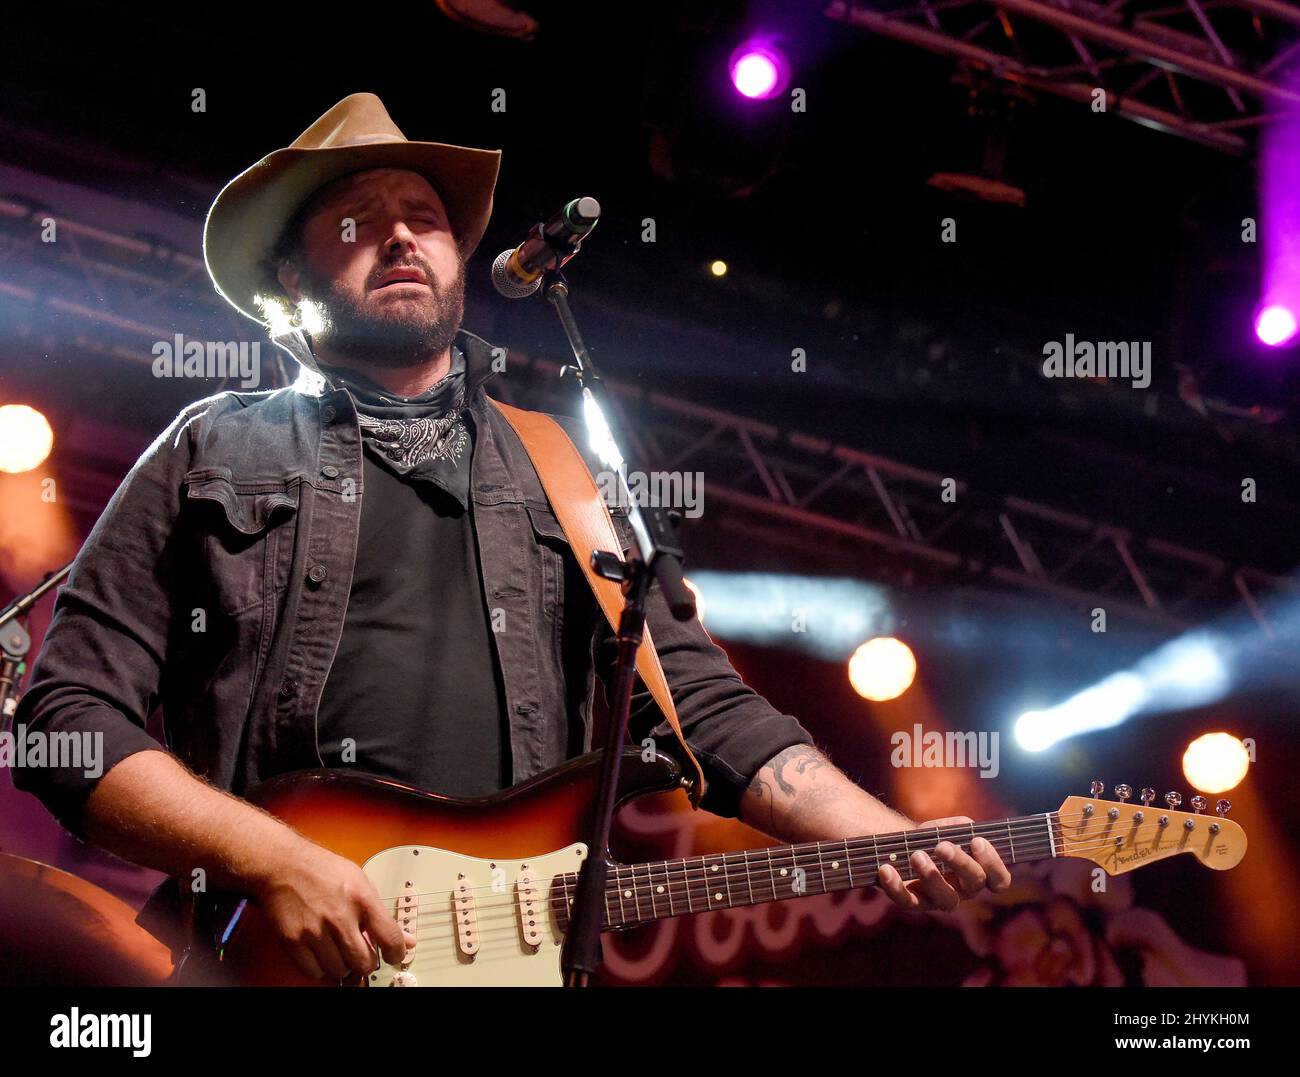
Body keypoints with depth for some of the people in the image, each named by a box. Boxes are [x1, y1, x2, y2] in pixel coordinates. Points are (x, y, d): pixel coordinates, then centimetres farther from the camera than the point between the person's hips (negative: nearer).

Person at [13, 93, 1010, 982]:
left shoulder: (551, 470, 19)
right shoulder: (217, 451, 10)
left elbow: (700, 702, 15)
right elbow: (70, 714, 3)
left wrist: (898, 845, 1)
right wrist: (276, 862, -10)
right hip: (283, 952, -2)